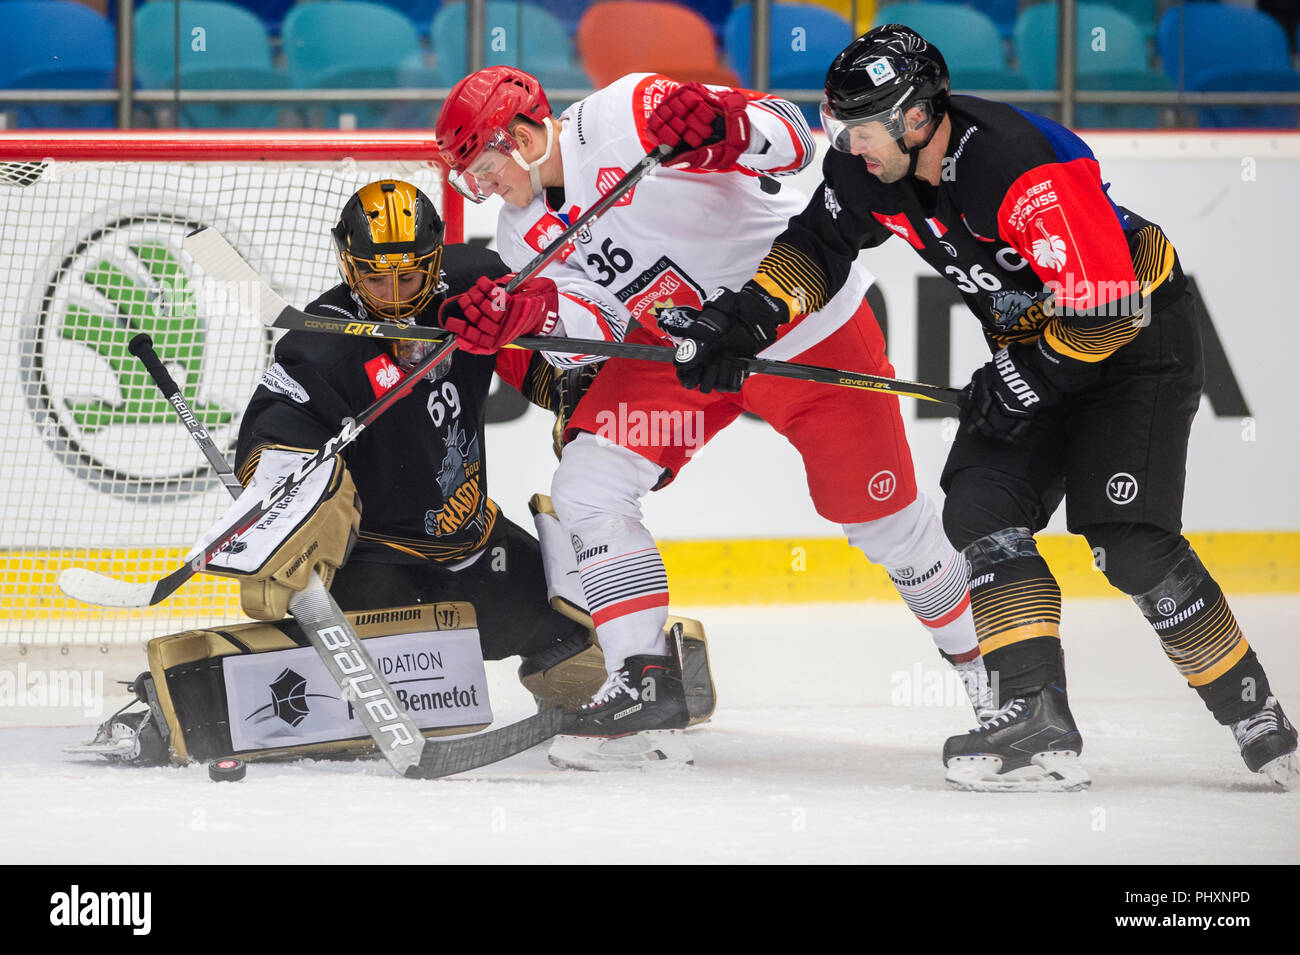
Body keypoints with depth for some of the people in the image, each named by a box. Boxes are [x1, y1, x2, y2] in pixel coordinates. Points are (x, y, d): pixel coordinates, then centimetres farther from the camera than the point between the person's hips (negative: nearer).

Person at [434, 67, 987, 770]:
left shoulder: (627, 118, -24)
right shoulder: (524, 233, -1)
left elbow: (789, 136, -28)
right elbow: (593, 332, -11)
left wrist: (723, 126, -50)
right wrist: (527, 310, -32)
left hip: (807, 325, -7)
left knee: (883, 518, 2)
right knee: (586, 486, -11)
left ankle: (979, 652, 27)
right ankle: (643, 682, -7)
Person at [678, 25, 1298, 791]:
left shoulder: (1020, 168, -33)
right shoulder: (872, 169, -8)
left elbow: (1106, 302, -32)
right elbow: (818, 245, 10)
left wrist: (1025, 382, -21)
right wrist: (746, 314, -4)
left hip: (1138, 334, -8)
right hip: (1034, 347, 8)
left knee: (1129, 540, -18)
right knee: (981, 511, -9)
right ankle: (1040, 720, -15)